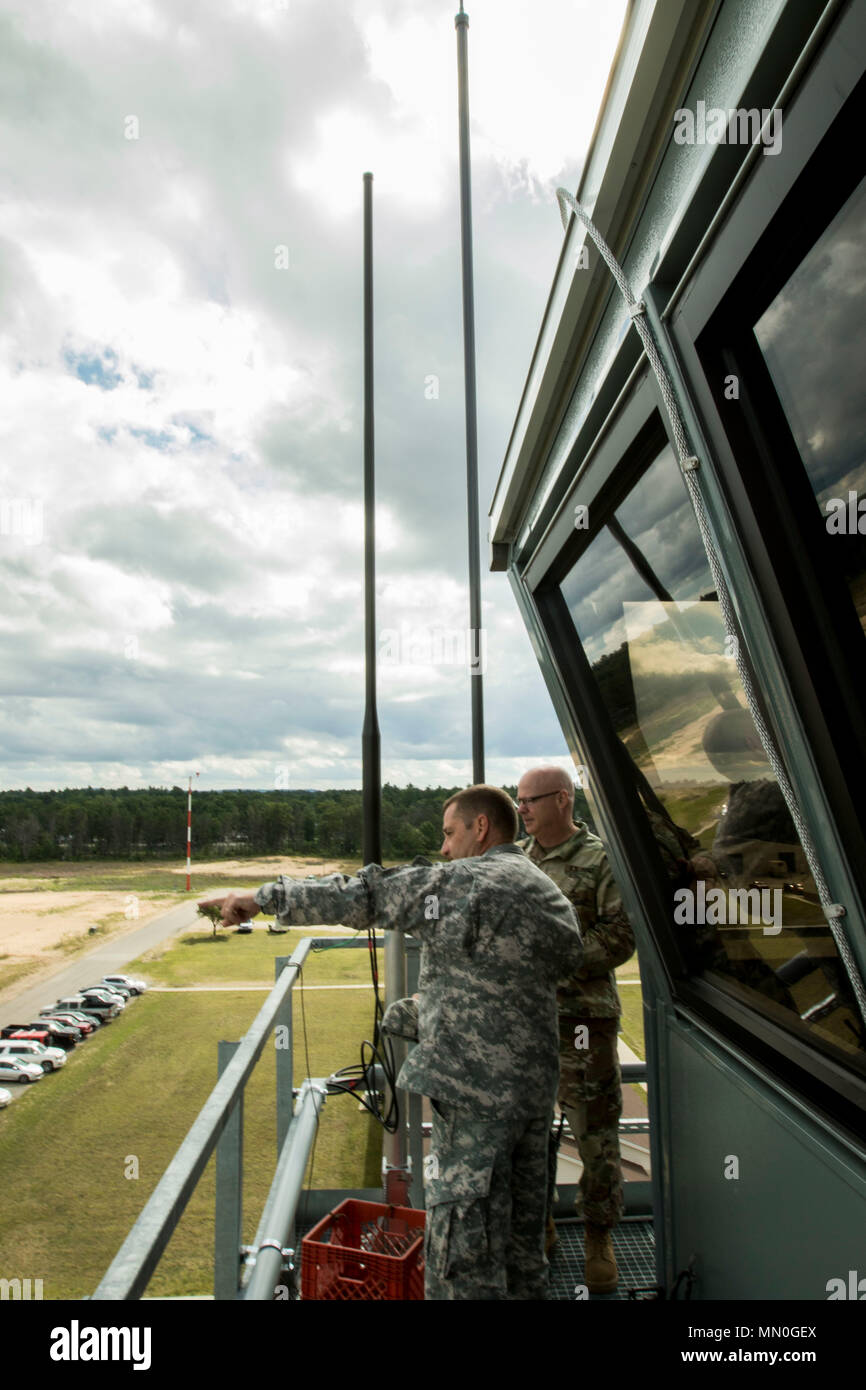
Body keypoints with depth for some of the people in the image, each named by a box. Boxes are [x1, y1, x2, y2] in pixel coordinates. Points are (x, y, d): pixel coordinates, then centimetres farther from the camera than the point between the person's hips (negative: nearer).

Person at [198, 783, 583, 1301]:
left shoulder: (461, 883, -13)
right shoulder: (553, 895, 12)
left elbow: (358, 897, -11)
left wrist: (264, 896, -1)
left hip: (477, 1091, -9)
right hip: (538, 1085, 9)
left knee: (463, 1248, 0)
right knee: (522, 1238, 21)